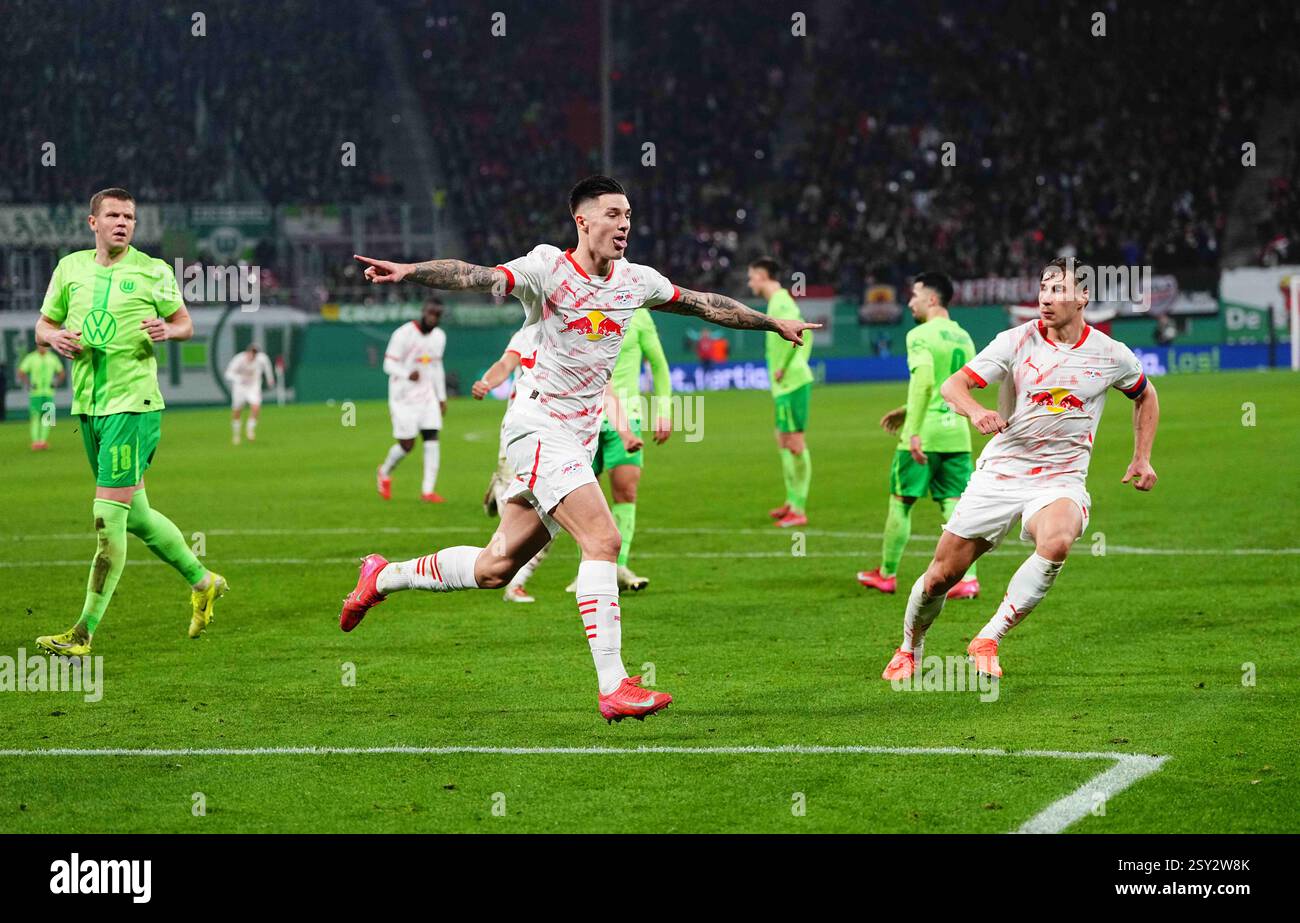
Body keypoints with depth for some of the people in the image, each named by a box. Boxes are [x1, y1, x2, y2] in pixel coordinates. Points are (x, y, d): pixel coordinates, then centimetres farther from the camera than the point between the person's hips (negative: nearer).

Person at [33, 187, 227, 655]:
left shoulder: (152, 271, -2)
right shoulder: (70, 267, 10)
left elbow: (185, 323, 7)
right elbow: (43, 325, 17)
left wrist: (167, 330, -15)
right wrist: (54, 336, -6)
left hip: (133, 403, -6)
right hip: (88, 405, 6)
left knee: (109, 515, -10)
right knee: (134, 514, 14)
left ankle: (85, 632, -8)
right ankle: (202, 581, 35)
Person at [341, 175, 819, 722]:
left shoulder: (635, 281, 9)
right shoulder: (549, 268, -11)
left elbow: (705, 304, 23)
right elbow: (478, 278, -25)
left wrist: (773, 322, 29)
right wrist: (408, 271, -41)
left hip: (577, 440, 7)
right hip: (538, 426, -7)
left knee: (495, 568, 9)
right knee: (603, 539, -21)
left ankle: (384, 576, 30)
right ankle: (613, 687, -23)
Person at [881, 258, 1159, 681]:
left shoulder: (1110, 354, -1)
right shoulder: (1017, 341, -6)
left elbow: (1145, 395, 20)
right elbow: (952, 384, -10)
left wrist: (1142, 458, 13)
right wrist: (976, 411, -32)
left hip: (1061, 481, -1)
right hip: (999, 475, 1)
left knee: (1056, 542, -35)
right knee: (943, 573, 1)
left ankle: (987, 640, -23)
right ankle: (909, 649, 32)